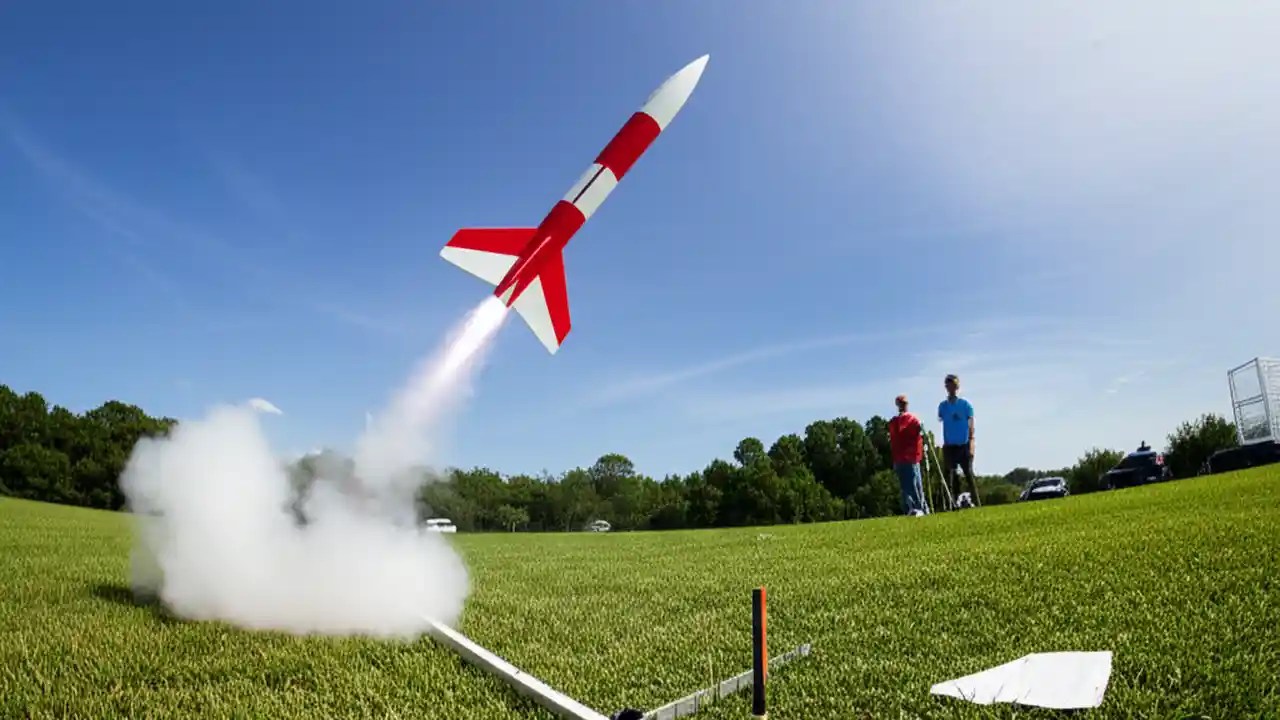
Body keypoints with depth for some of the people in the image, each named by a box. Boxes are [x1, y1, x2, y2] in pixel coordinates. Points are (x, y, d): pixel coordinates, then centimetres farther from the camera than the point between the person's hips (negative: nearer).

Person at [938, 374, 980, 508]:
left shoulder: (966, 404, 1)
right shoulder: (943, 405, 8)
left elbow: (971, 425, -1)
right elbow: (940, 421, 6)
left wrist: (971, 444, -10)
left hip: (964, 445, -2)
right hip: (949, 446, 2)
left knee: (969, 475, -2)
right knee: (949, 477, -1)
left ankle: (976, 504, 2)